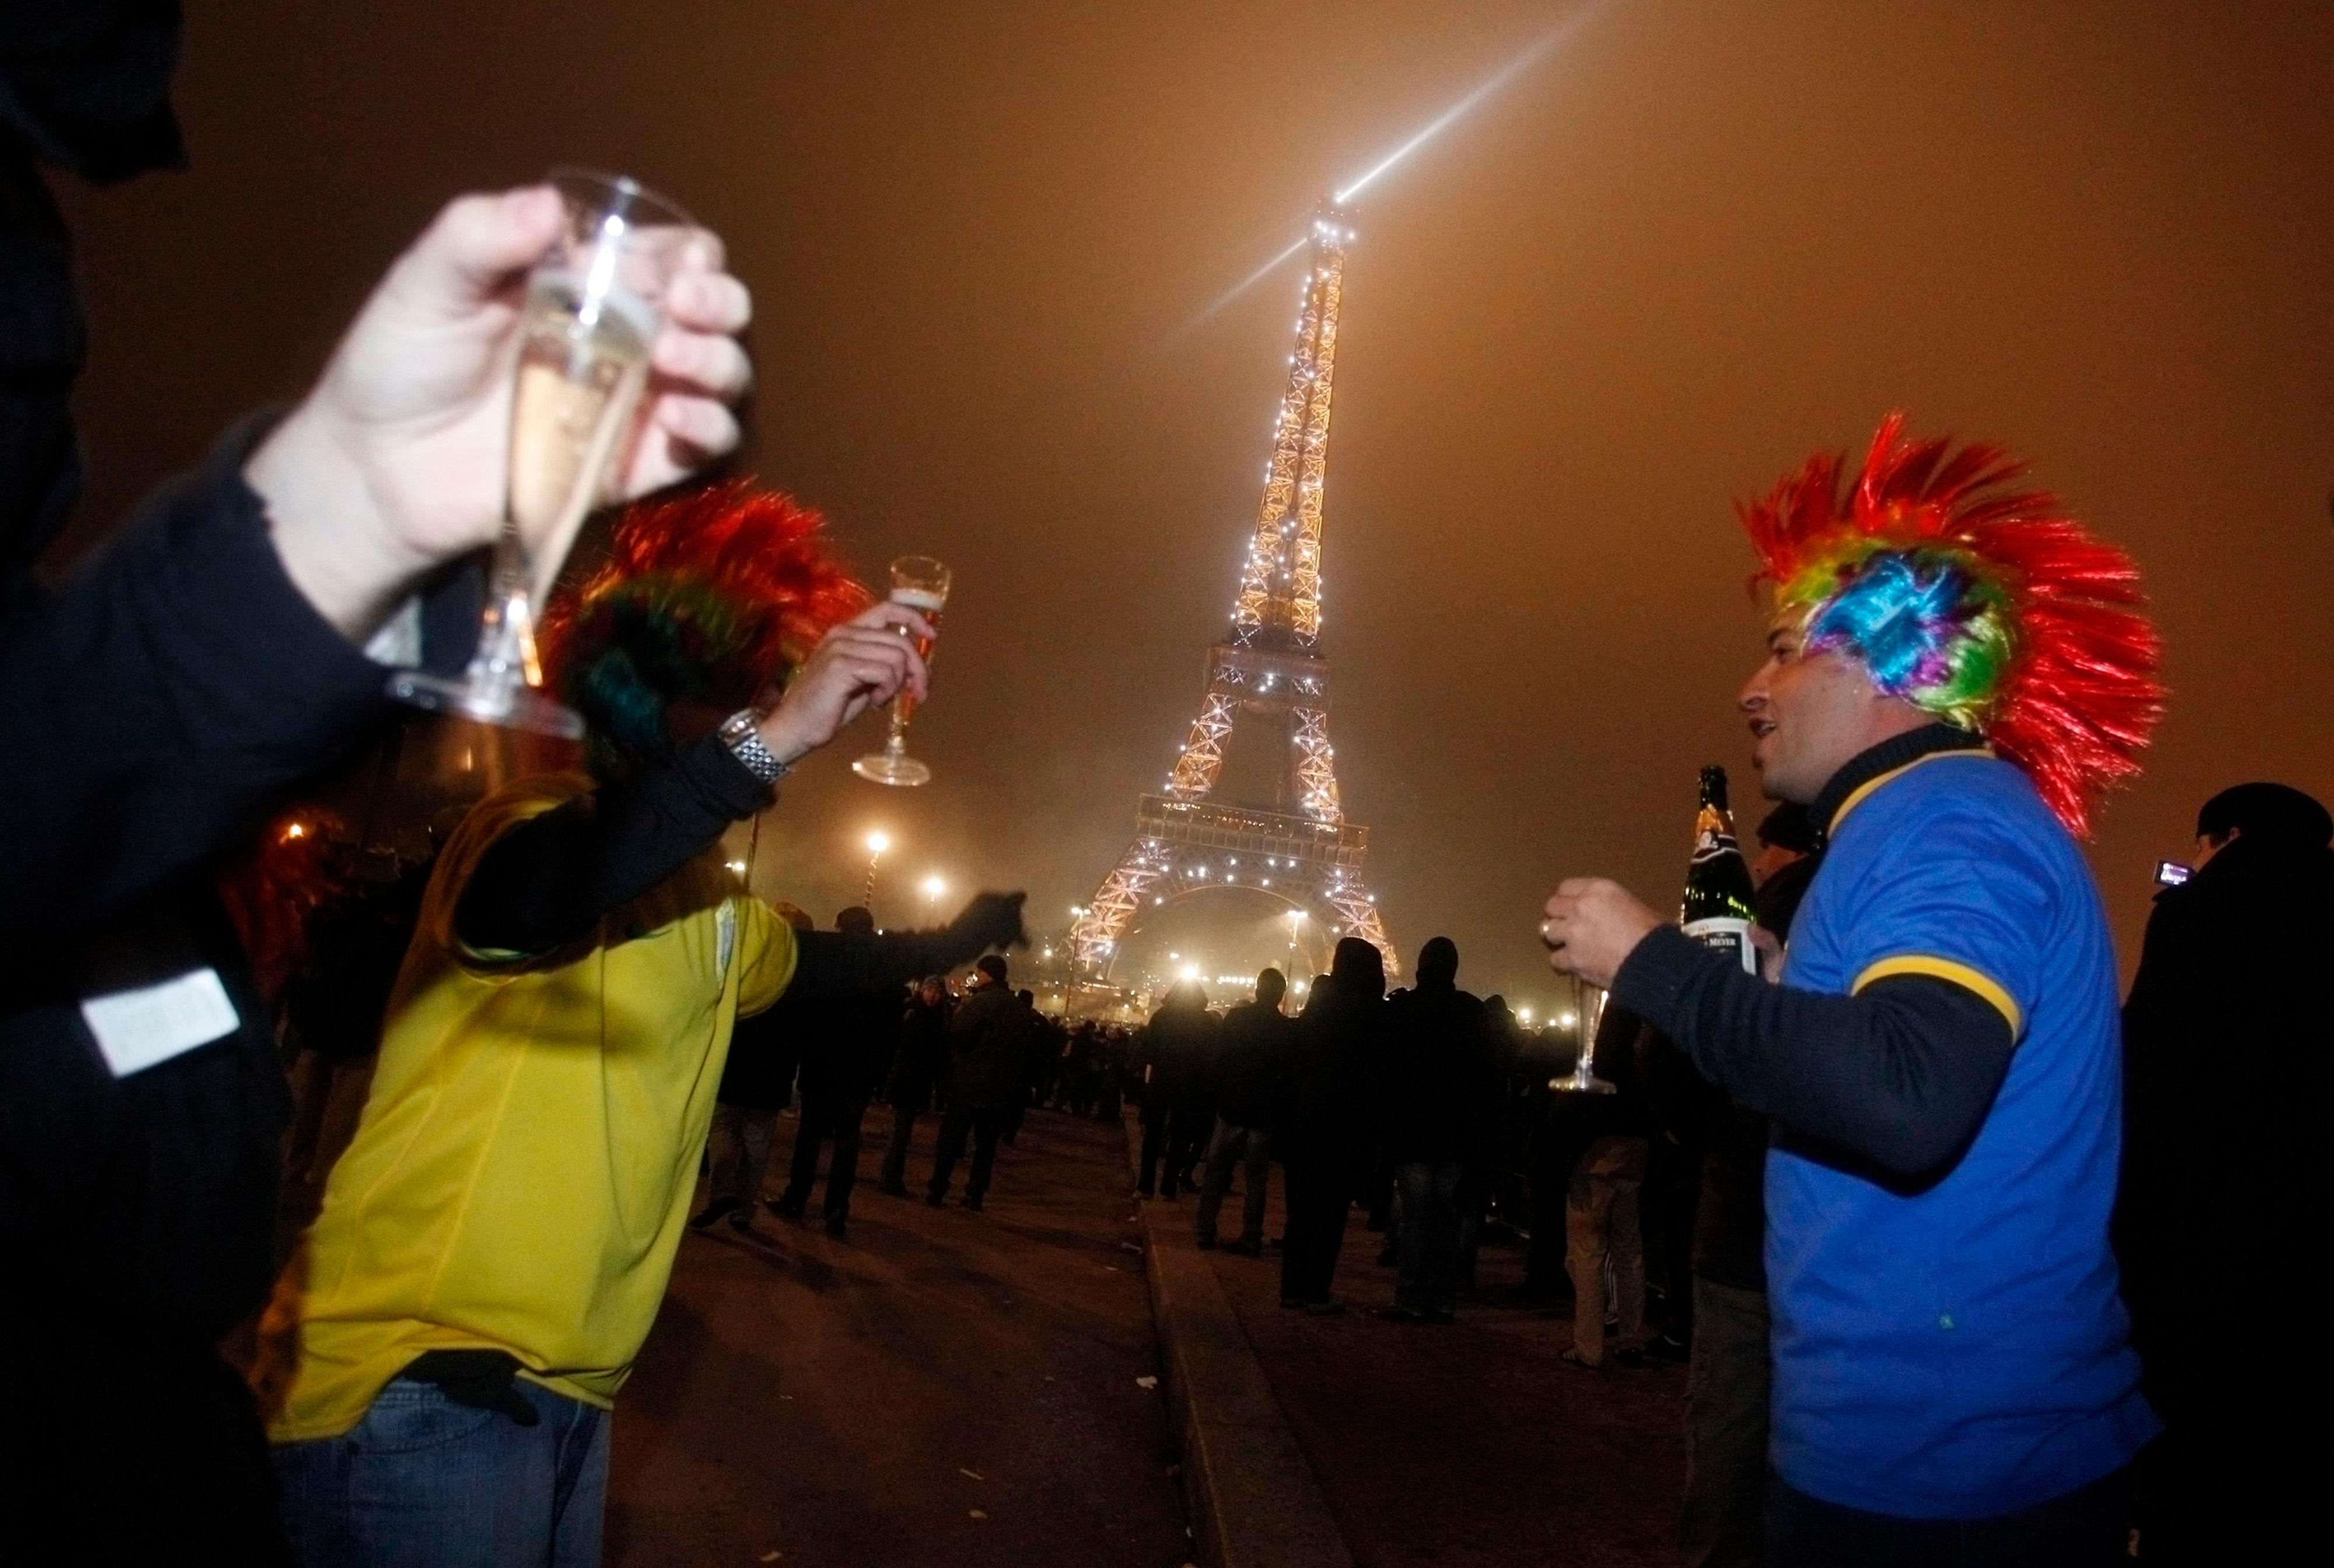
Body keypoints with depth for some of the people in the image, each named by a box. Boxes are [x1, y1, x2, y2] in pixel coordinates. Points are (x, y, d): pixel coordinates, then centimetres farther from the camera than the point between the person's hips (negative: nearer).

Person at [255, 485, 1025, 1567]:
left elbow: (813, 961, 37)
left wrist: (963, 935, 32)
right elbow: (518, 906, -37)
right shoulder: (544, 822, -13)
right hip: (418, 1380, -9)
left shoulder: (717, 906, 16)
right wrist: (774, 737, -39)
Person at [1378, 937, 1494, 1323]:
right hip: (1458, 1132, 3)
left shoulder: (1400, 1008, -7)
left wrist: (1384, 1117, 3)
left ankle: (1412, 1301, -2)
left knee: (1415, 1215, -1)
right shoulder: (1475, 1012, 1)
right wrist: (1475, 1115, 11)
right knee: (1445, 1215, 11)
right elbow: (1488, 1072, 5)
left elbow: (1386, 1070, -5)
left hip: (1412, 1131, -3)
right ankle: (1442, 1301, 12)